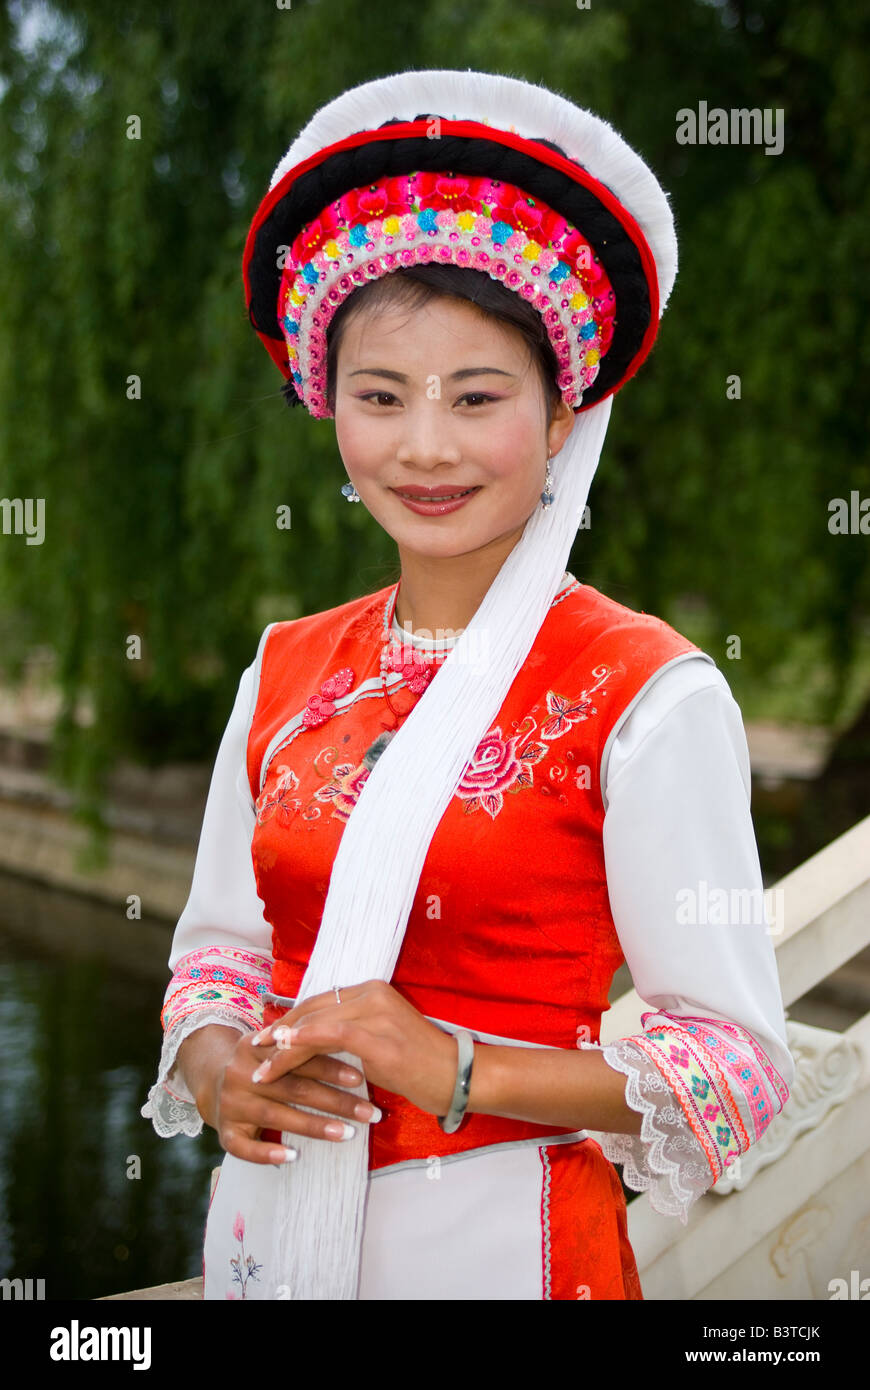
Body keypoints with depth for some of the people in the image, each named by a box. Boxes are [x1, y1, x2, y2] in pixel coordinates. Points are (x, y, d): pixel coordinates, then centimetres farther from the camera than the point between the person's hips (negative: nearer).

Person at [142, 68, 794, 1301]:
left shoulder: (650, 697, -13)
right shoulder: (285, 675, 2)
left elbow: (740, 1061, -13)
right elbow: (218, 943, 11)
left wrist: (464, 1071, -23)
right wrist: (217, 1069, -9)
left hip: (500, 1240, -4)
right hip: (270, 1226, 5)